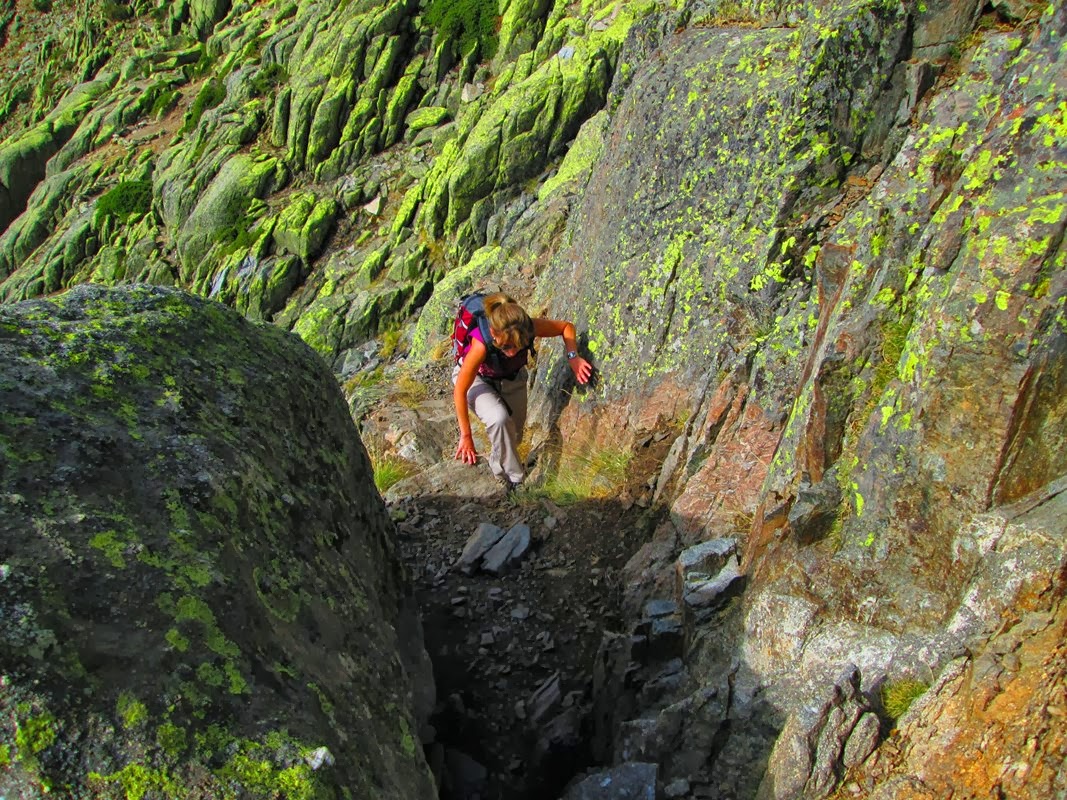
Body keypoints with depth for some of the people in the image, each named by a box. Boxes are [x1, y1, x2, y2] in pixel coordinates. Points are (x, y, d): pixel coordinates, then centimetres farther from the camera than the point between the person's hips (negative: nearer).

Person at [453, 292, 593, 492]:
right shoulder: (481, 344, -43)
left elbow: (566, 326, -13)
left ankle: (499, 466, 42)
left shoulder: (530, 328, -34)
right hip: (478, 378, -4)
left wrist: (573, 356, -31)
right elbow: (460, 391, -32)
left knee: (514, 435, 9)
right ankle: (514, 480, -12)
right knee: (499, 419, -30)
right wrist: (466, 436, -25)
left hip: (512, 377, 4)